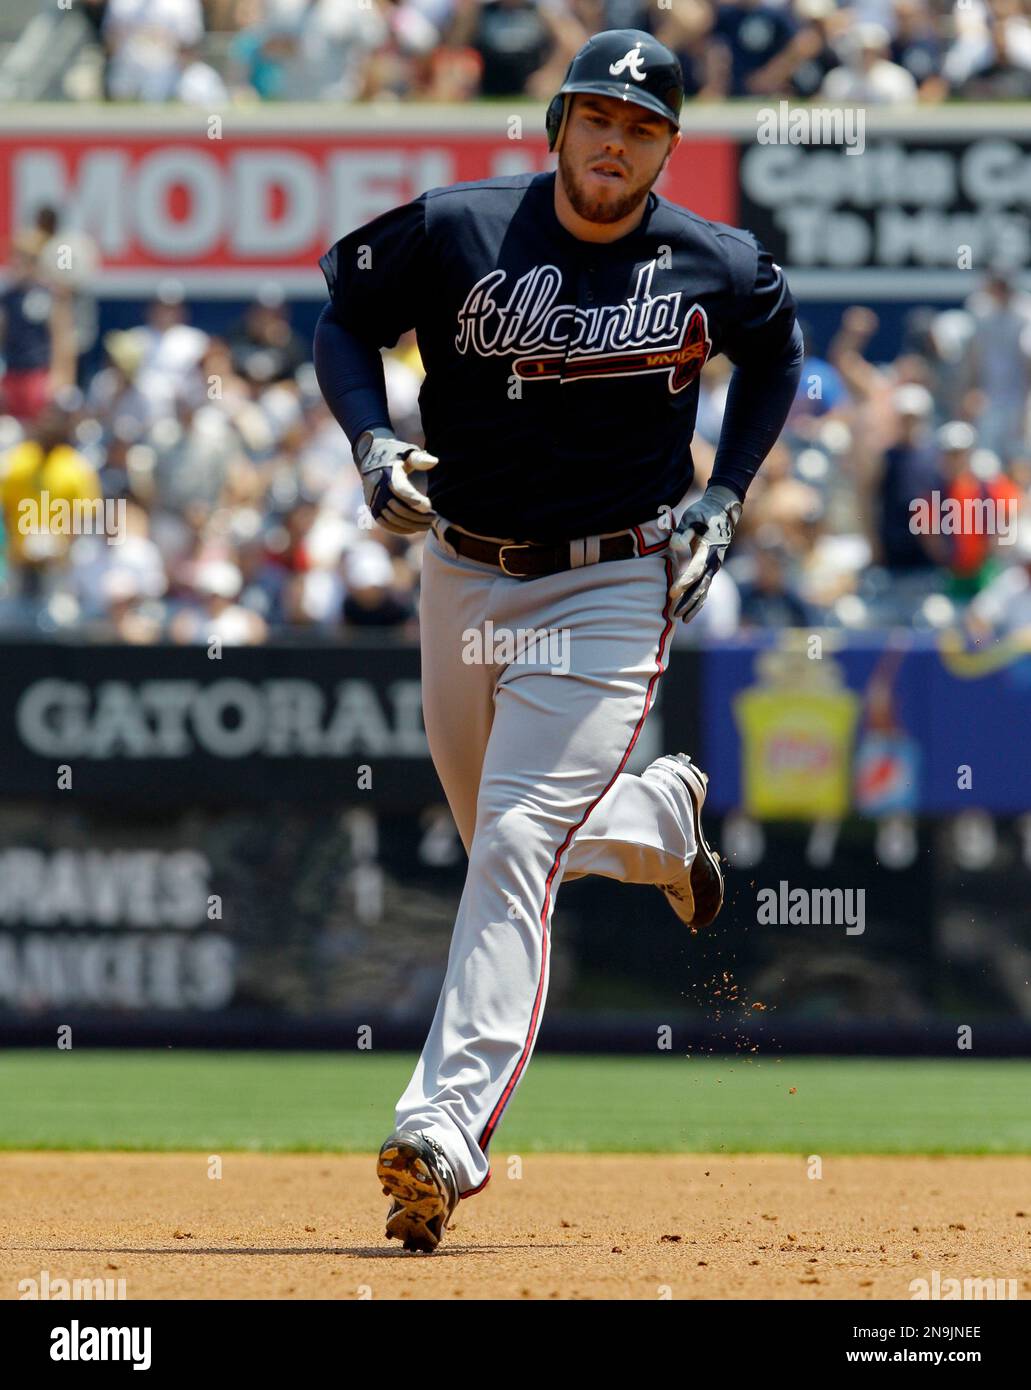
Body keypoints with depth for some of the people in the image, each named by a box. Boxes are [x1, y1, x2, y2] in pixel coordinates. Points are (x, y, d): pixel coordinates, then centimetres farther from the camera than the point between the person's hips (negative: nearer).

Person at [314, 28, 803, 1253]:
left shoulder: (712, 270, -5)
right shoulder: (457, 232, -8)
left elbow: (775, 348, 16)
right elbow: (346, 317, 5)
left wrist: (725, 497, 5)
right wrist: (370, 439, -14)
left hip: (612, 589, -3)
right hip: (462, 574, 3)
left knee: (517, 842, -18)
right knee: (498, 839, 18)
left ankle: (446, 1132, -25)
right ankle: (657, 815, 52)